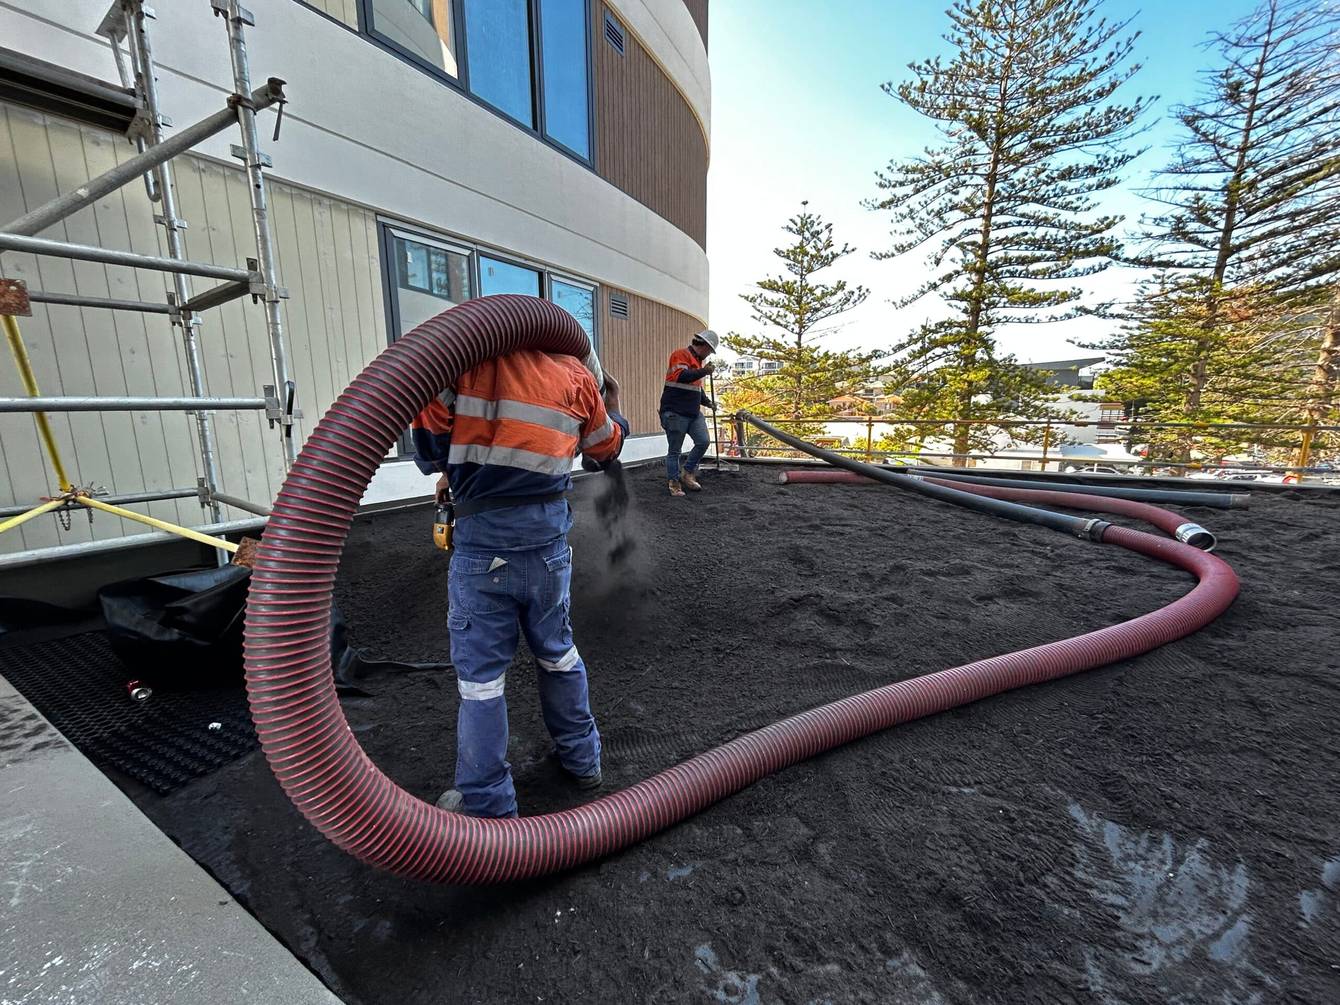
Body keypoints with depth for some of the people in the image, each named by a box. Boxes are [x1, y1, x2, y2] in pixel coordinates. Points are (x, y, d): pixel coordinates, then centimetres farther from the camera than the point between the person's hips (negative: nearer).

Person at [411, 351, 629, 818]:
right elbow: (605, 448, 17)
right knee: (558, 651, 21)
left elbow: (428, 440, -6)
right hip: (549, 533, 4)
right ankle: (582, 758, 39)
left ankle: (487, 804, 26)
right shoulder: (573, 372, 6)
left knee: (480, 672, 10)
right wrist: (614, 413, 38)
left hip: (483, 536, -3)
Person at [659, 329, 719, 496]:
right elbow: (681, 376, -25)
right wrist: (704, 371, -22)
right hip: (675, 413, -8)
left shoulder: (698, 361, 20)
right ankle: (674, 484, 10)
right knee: (674, 450, -1)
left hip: (694, 413, 8)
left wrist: (708, 402, 18)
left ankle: (687, 473, 14)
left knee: (704, 441, -3)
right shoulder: (680, 355, -8)